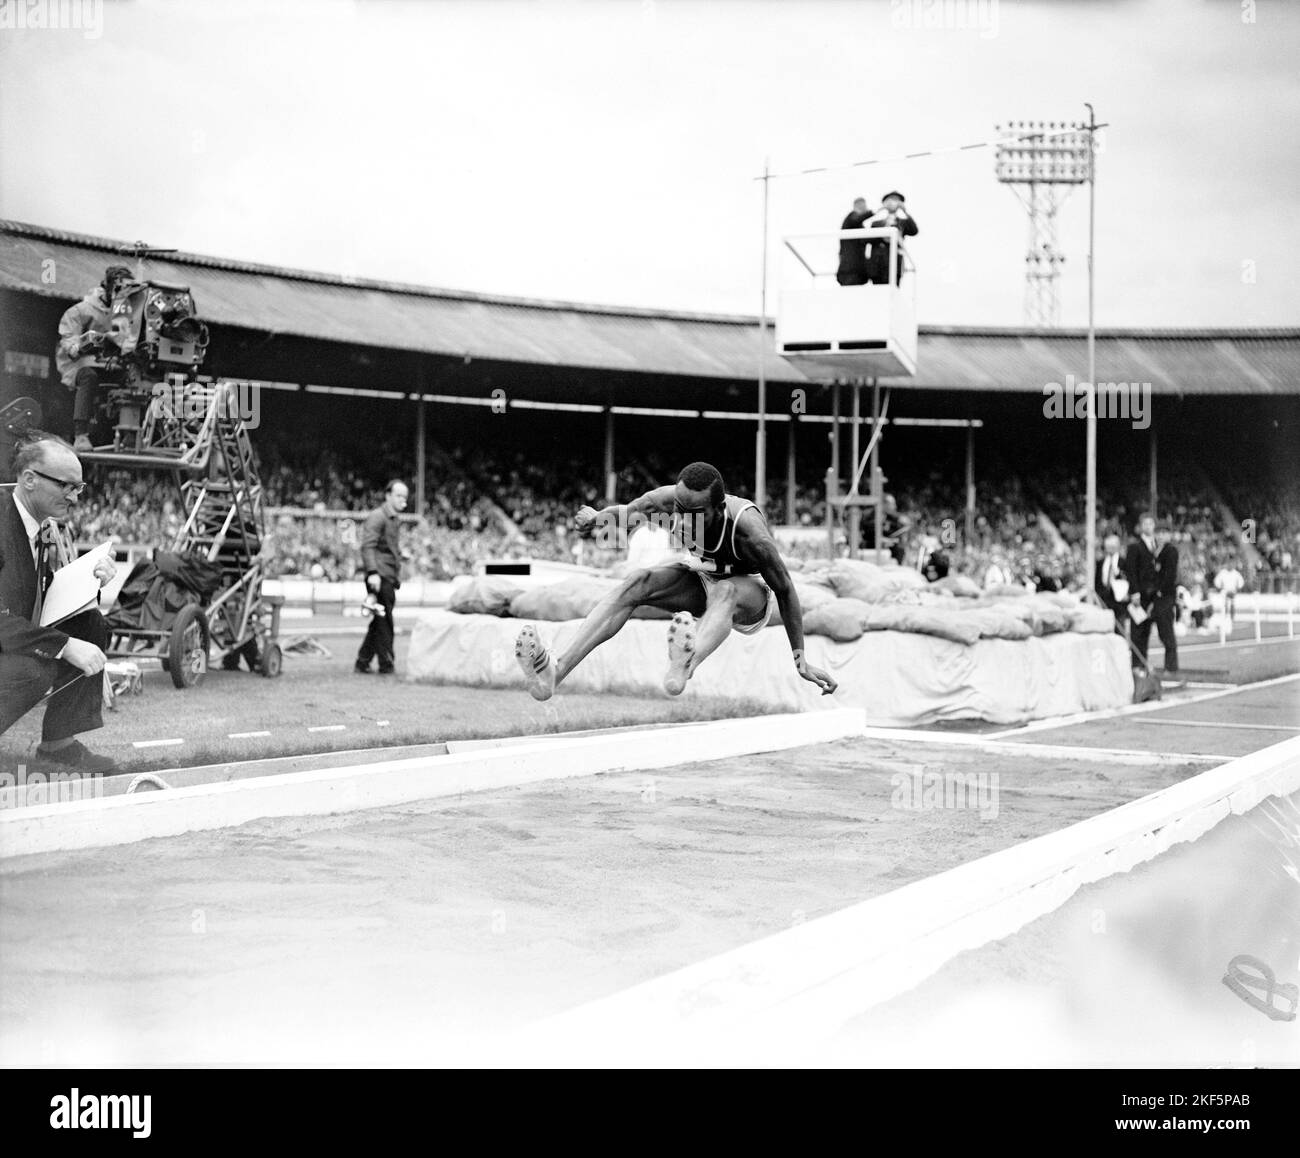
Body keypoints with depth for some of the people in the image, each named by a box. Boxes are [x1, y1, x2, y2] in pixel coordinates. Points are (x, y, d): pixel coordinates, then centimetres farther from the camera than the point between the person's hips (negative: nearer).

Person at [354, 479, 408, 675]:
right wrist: (372, 572, -29)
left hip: (390, 578, 9)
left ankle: (362, 663, 16)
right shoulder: (377, 517, -8)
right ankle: (386, 665, -5)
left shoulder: (395, 520, 22)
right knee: (383, 622, -7)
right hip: (380, 577, -9)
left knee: (380, 622, 10)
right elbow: (367, 546, -18)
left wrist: (398, 576, 23)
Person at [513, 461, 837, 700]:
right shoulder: (665, 501, -24)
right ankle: (555, 671, -41)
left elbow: (785, 590, -24)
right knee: (637, 581, -23)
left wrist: (800, 659, -21)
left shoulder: (749, 531, -36)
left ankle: (683, 669, -73)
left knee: (725, 591, -40)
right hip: (704, 582, 4)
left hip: (752, 596, -4)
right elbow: (625, 513, -2)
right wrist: (597, 518, -25)